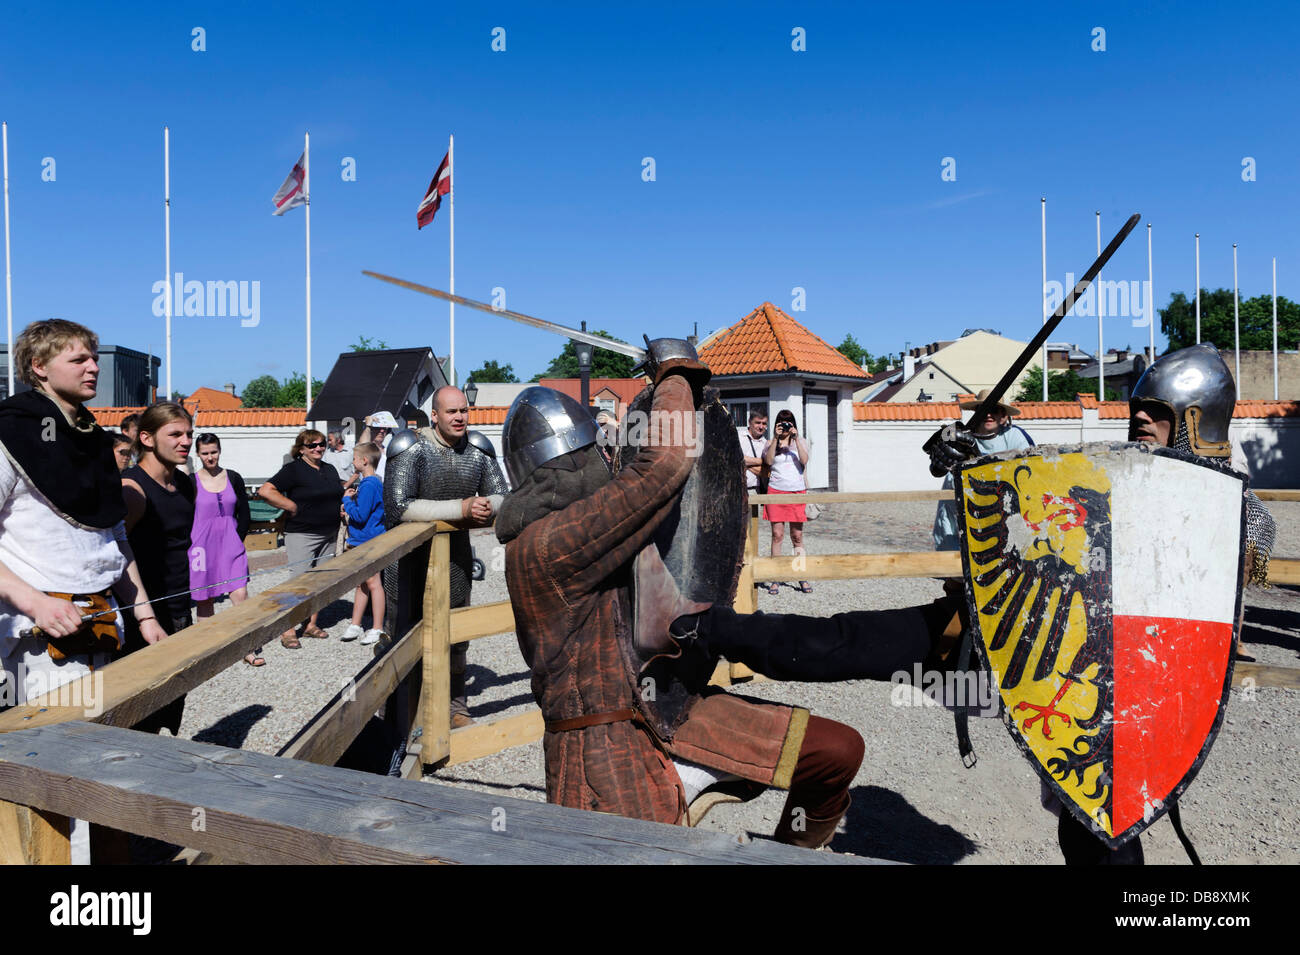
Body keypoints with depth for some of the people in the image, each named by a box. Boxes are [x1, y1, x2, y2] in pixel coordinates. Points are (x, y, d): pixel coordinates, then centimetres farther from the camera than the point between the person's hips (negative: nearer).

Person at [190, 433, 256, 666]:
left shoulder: (233, 478, 5)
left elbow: (244, 514, 10)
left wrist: (237, 540, 2)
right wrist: (191, 547, -4)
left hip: (231, 545, 1)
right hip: (202, 546, -1)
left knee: (240, 595, -6)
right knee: (204, 599, 5)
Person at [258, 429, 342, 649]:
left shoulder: (330, 470, 14)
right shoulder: (293, 469, -8)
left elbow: (340, 495, 29)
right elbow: (265, 491, -17)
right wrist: (293, 507, -15)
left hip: (329, 535, 7)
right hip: (302, 535, -7)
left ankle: (310, 624, 21)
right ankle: (288, 630, -1)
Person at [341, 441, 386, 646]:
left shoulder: (369, 485, -19)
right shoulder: (369, 483, 12)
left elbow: (360, 515, -23)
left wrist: (347, 500, -10)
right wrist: (350, 507, 7)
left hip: (368, 542, -10)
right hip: (361, 541, 10)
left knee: (372, 584, -3)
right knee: (361, 584, 15)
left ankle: (377, 629, 3)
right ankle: (355, 625, 24)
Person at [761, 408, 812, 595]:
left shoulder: (800, 442, 11)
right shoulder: (770, 443, 8)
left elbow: (804, 461, -7)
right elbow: (768, 461, -10)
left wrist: (796, 439, -12)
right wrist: (776, 438, -13)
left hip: (797, 491, 1)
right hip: (776, 491, -1)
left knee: (797, 536, 3)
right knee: (777, 535, -3)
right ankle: (775, 579, 1)